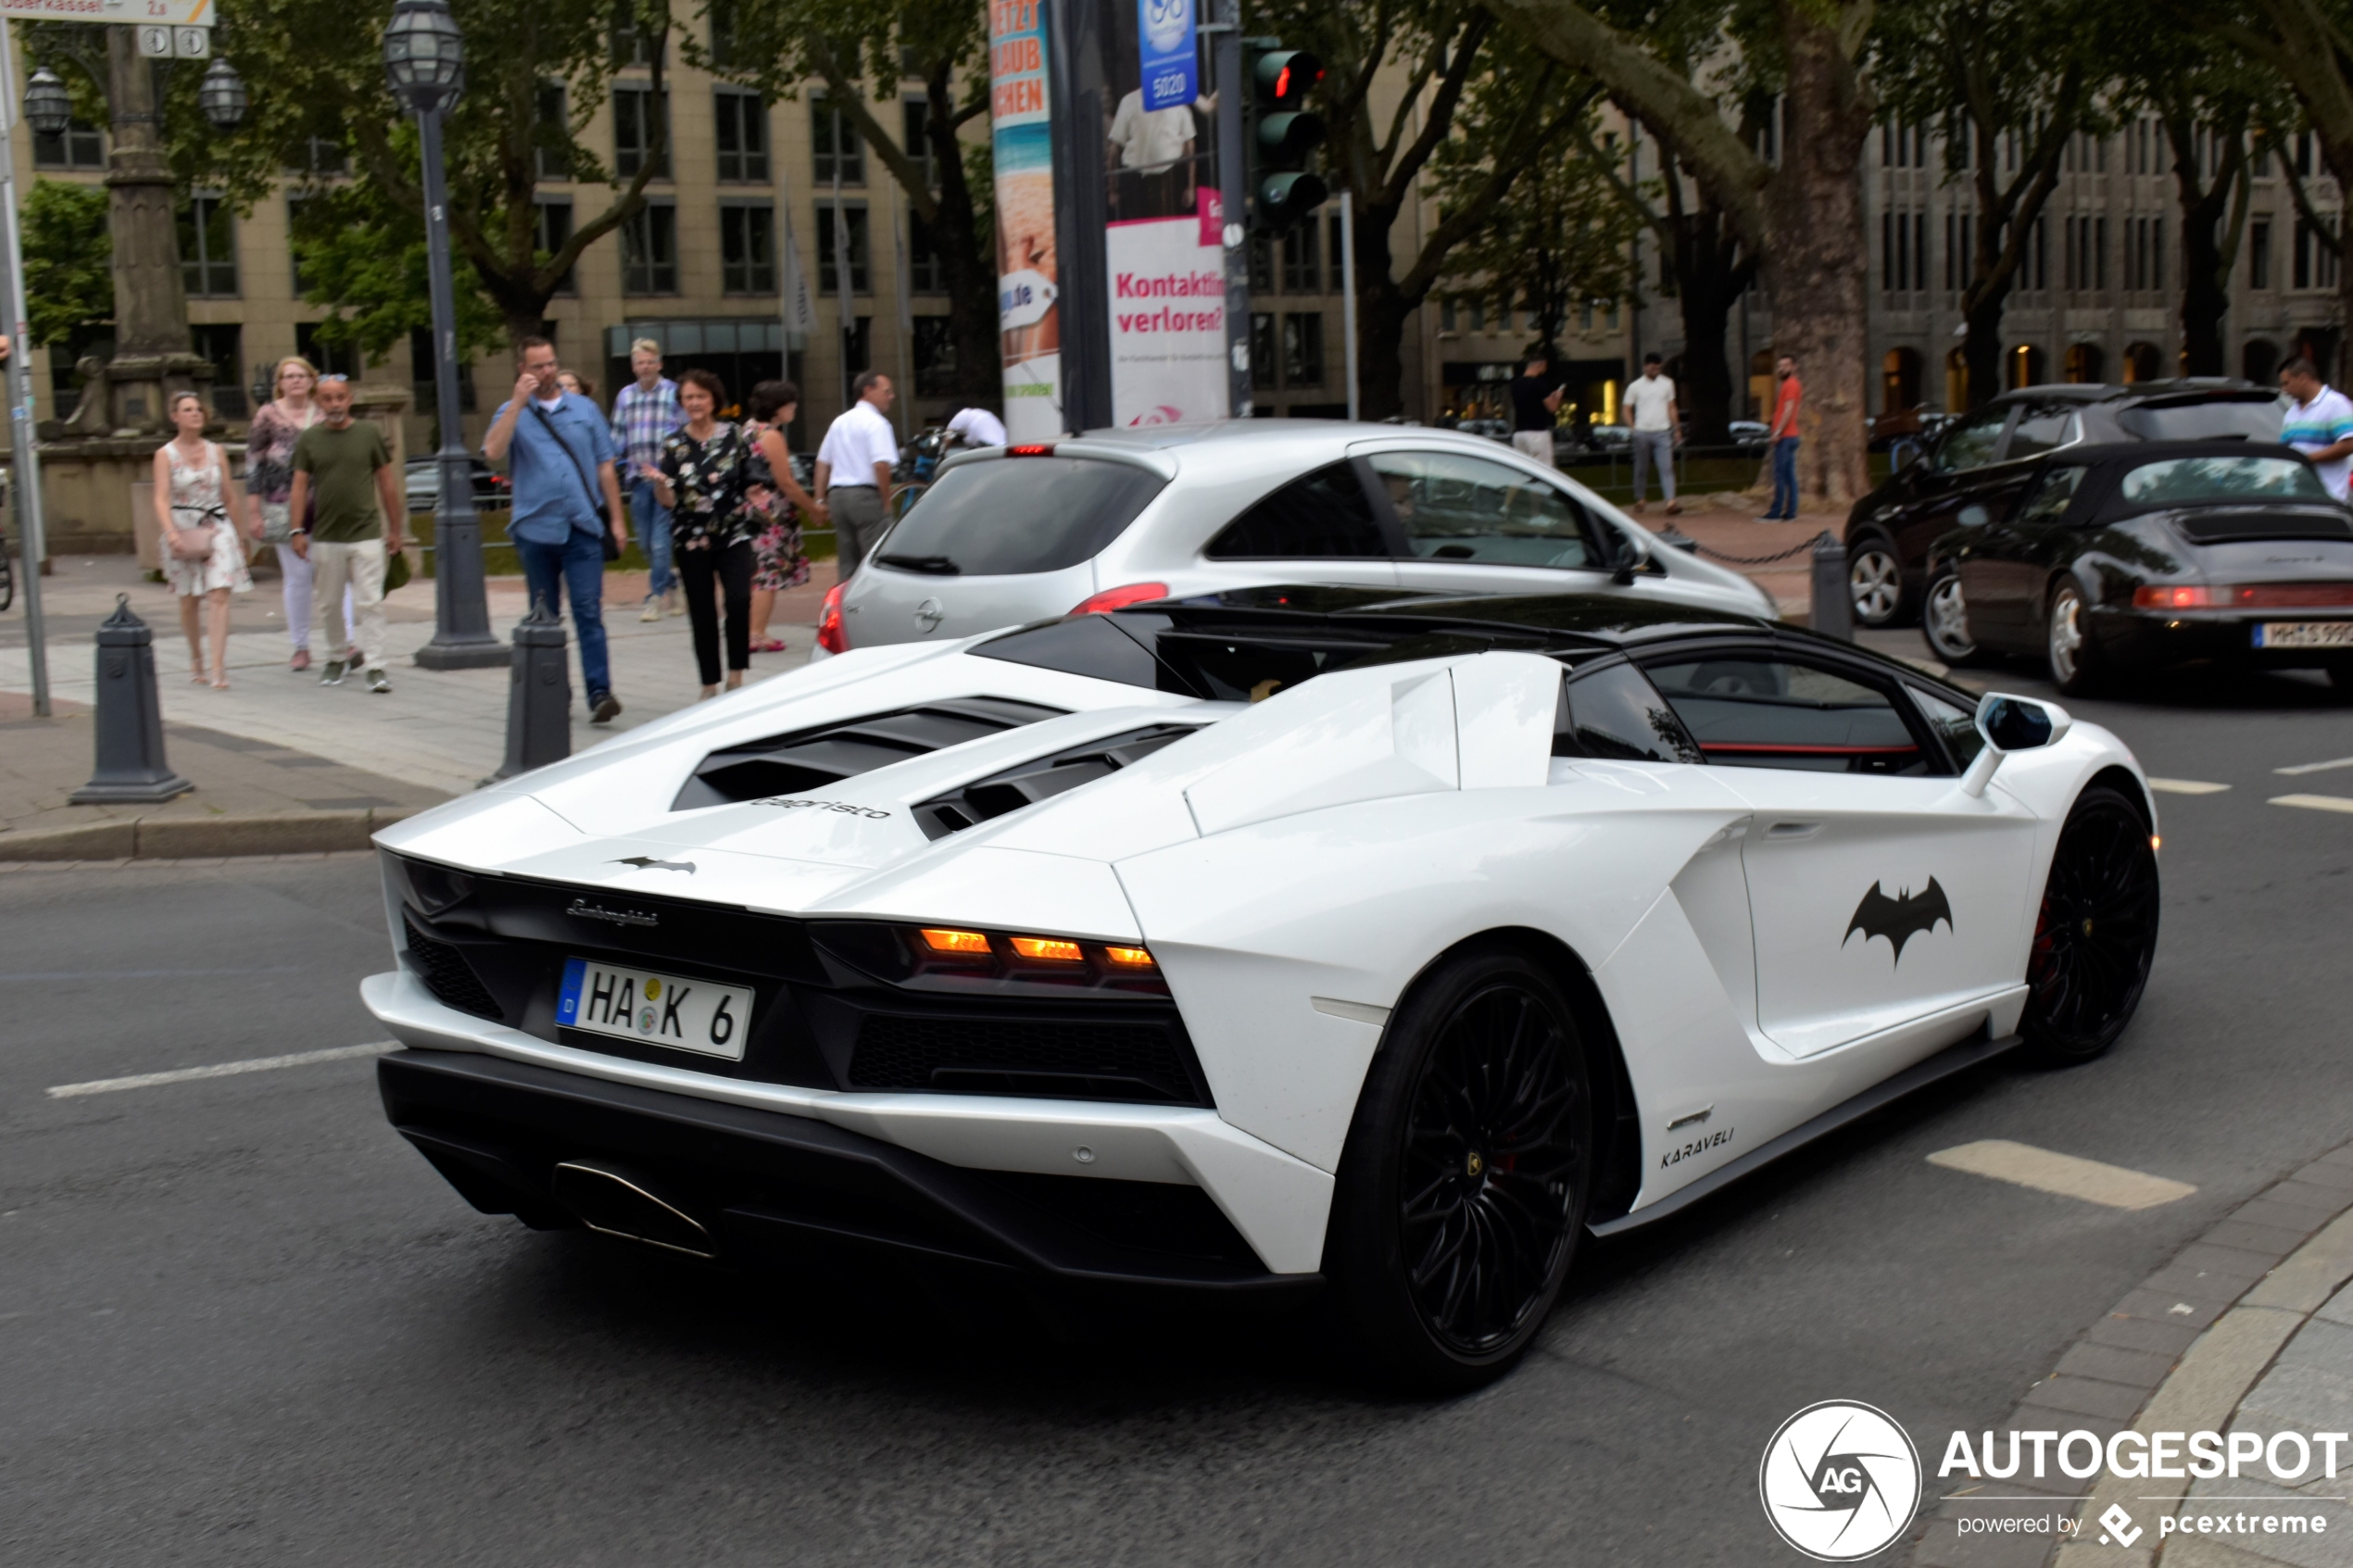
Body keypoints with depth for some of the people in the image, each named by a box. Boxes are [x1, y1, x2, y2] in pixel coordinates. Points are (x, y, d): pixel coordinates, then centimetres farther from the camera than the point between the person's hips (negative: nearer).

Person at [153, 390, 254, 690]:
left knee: (219, 596, -12)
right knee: (189, 600, 9)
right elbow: (161, 498, -10)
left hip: (218, 528, 1)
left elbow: (231, 497, 13)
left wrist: (240, 536, 16)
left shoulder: (216, 452, 8)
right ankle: (195, 658, 30)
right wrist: (171, 531, -26)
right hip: (184, 530, -1)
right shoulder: (165, 455, 0)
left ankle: (218, 668, -16)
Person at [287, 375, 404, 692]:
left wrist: (394, 527, 7)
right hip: (325, 537, 2)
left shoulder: (369, 433, 2)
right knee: (329, 604, 10)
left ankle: (375, 666, -6)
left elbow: (387, 482, 7)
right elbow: (300, 487, 5)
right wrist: (298, 530, -2)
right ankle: (338, 657, 27)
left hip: (366, 535, -2)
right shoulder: (309, 439, 5)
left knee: (370, 603, -7)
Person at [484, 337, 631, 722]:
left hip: (583, 526, -1)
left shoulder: (585, 409, 11)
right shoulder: (513, 412, 6)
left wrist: (617, 518, 6)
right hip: (536, 528, 1)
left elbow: (605, 467, 11)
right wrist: (519, 401, -14)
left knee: (588, 611, -10)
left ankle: (599, 693, -16)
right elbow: (494, 451, -14)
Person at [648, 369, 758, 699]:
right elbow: (669, 500, -2)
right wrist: (659, 483, -23)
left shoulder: (734, 435, 2)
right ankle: (710, 686, 16)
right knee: (701, 613, 5)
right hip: (692, 540, 1)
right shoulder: (674, 444, 2)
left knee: (739, 600, -20)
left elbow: (752, 482, 8)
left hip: (734, 535, -1)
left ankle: (736, 675, -7)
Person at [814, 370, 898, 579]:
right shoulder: (876, 423, -8)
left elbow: (822, 463, 18)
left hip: (837, 494, 8)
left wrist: (821, 499, 18)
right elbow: (881, 465, -19)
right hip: (866, 495, -8)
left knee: (846, 565, 11)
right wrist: (886, 502, -11)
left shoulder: (839, 422, 17)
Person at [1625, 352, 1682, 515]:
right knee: (1641, 468, 8)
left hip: (1662, 432, 1)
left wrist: (1677, 429, 11)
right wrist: (1633, 429, -8)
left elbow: (1672, 408, 14)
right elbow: (1627, 410, 5)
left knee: (1667, 468, -11)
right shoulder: (1635, 387, 2)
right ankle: (1639, 499, 23)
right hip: (1642, 433, -1)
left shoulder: (1667, 384, 9)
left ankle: (1671, 502, -20)